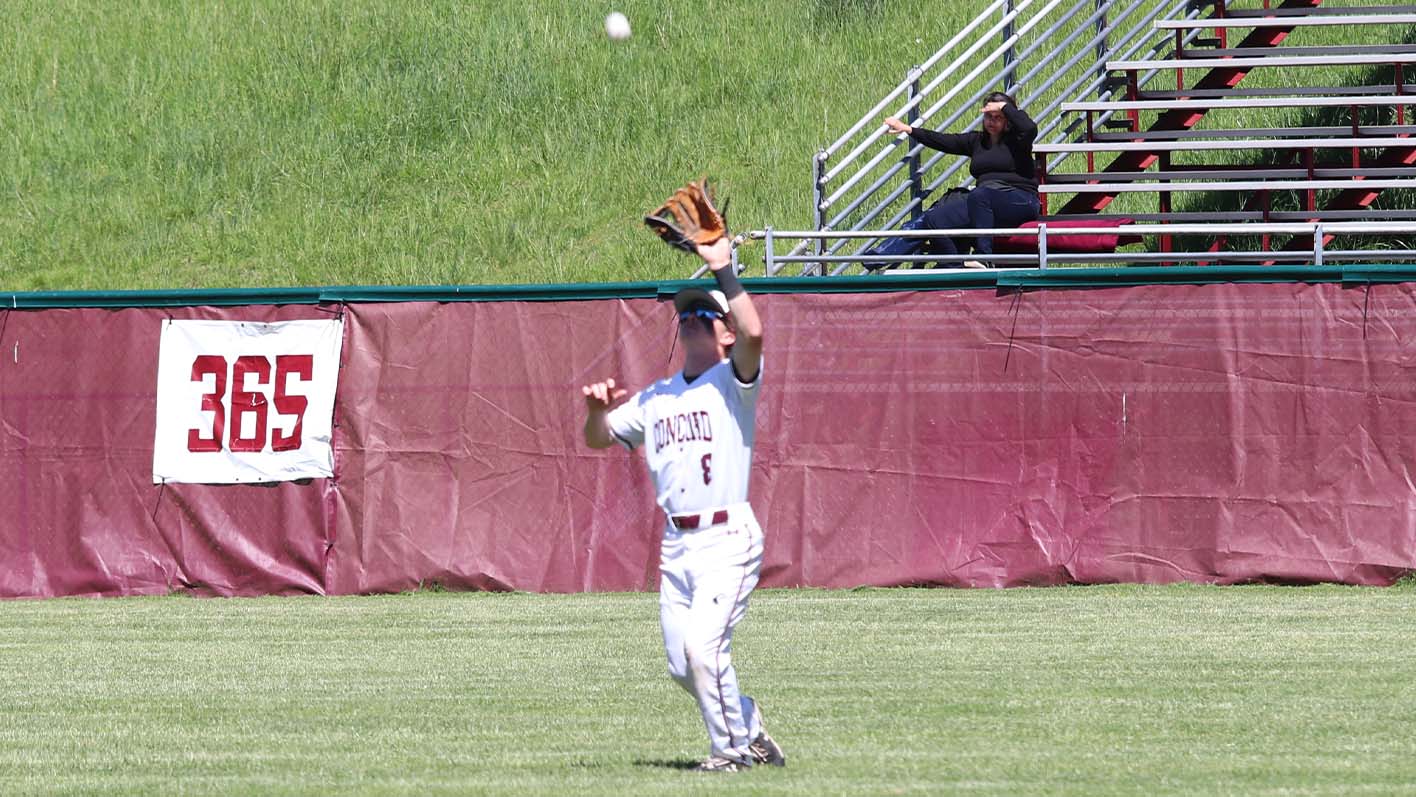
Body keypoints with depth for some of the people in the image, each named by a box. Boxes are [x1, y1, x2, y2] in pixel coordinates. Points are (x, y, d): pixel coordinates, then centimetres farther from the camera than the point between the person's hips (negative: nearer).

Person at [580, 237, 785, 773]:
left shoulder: (733, 381, -2)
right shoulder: (656, 398, 18)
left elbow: (753, 332, -23)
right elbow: (599, 438, 16)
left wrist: (723, 268, -18)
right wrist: (597, 409, -6)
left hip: (728, 538, -7)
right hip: (676, 544, 7)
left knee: (703, 645, -18)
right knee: (682, 665, 7)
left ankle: (731, 748, -1)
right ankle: (752, 735, 26)